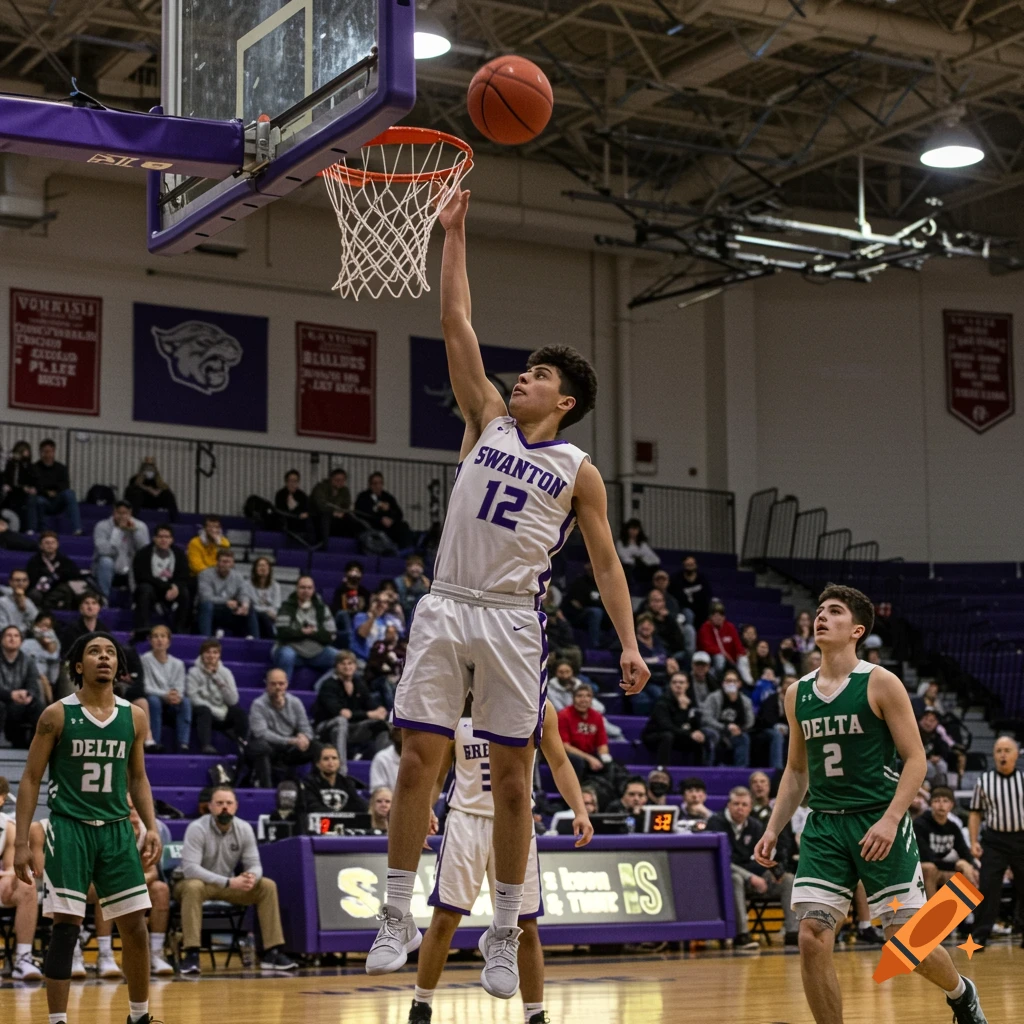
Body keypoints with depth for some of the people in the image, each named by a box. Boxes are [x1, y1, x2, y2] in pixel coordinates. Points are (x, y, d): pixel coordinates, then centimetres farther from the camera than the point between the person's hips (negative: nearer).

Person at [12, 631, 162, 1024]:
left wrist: (151, 827, 2)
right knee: (66, 926, -6)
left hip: (117, 829, 4)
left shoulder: (134, 717, 5)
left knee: (135, 925, 5)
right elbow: (31, 779, -3)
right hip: (69, 828, -4)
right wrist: (21, 842, -9)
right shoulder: (57, 715, -5)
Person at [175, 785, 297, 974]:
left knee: (268, 886, -12)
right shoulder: (197, 829, -22)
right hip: (197, 883, -5)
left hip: (229, 886, 5)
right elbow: (190, 868, -30)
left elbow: (254, 864, -4)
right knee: (193, 887, -39)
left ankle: (272, 952, -11)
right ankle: (191, 954, -39)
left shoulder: (244, 829, -6)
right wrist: (229, 882, -37)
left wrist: (252, 877, -32)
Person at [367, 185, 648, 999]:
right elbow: (457, 324, 9)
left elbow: (606, 563, 5)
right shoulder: (489, 420, 12)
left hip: (513, 621, -2)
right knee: (418, 761, -2)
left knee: (512, 776, 1)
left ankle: (505, 931, 10)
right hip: (446, 610, 2)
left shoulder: (579, 472, 6)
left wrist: (630, 644, -6)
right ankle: (398, 916, 5)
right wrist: (455, 235, 8)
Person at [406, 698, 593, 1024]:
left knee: (526, 927, 3)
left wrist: (580, 810, -6)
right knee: (444, 919, -2)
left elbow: (559, 764, 7)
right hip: (467, 820, -1)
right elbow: (436, 774, 5)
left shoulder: (539, 709, 0)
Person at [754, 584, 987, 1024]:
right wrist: (773, 829, 9)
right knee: (812, 938, -10)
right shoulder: (797, 694, 9)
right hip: (824, 826, 4)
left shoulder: (880, 683, -6)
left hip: (879, 823, -4)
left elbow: (915, 759, -8)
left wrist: (890, 819, -20)